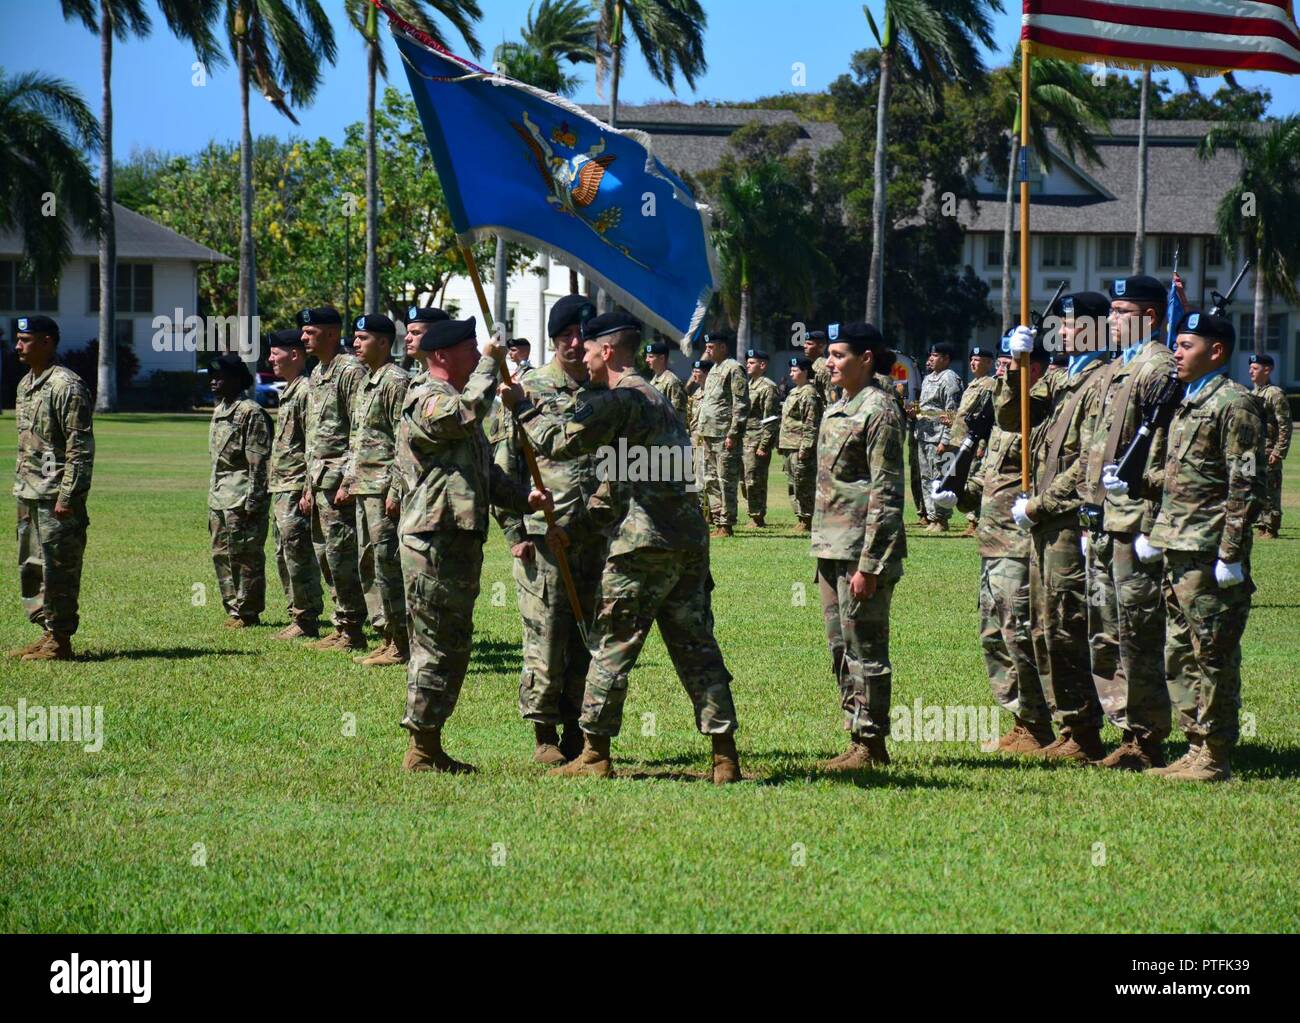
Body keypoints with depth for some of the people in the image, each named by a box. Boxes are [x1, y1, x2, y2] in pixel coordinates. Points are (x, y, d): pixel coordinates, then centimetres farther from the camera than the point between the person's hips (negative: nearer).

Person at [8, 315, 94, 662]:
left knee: (58, 568, -5)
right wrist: (19, 491, 19)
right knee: (30, 568, 13)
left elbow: (81, 448, -17)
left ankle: (61, 641, 0)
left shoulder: (66, 386, -13)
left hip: (56, 498, -10)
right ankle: (46, 634, 21)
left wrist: (67, 496, -21)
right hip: (28, 496, 10)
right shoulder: (25, 385, 15)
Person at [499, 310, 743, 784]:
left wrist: (524, 408, 3)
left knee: (611, 646, 1)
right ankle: (725, 754, 3)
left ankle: (595, 753, 6)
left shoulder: (618, 400, -8)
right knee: (696, 647, 7)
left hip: (644, 544, -8)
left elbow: (561, 442, -12)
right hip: (689, 540, 8)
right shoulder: (656, 399, 23)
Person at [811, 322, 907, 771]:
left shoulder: (878, 411, -12)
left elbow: (886, 493, -16)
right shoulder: (836, 410, 16)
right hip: (832, 548, 10)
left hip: (862, 549, -10)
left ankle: (871, 745, 1)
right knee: (841, 649, 12)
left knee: (865, 649, -4)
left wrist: (868, 565, -20)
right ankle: (859, 740, 19)